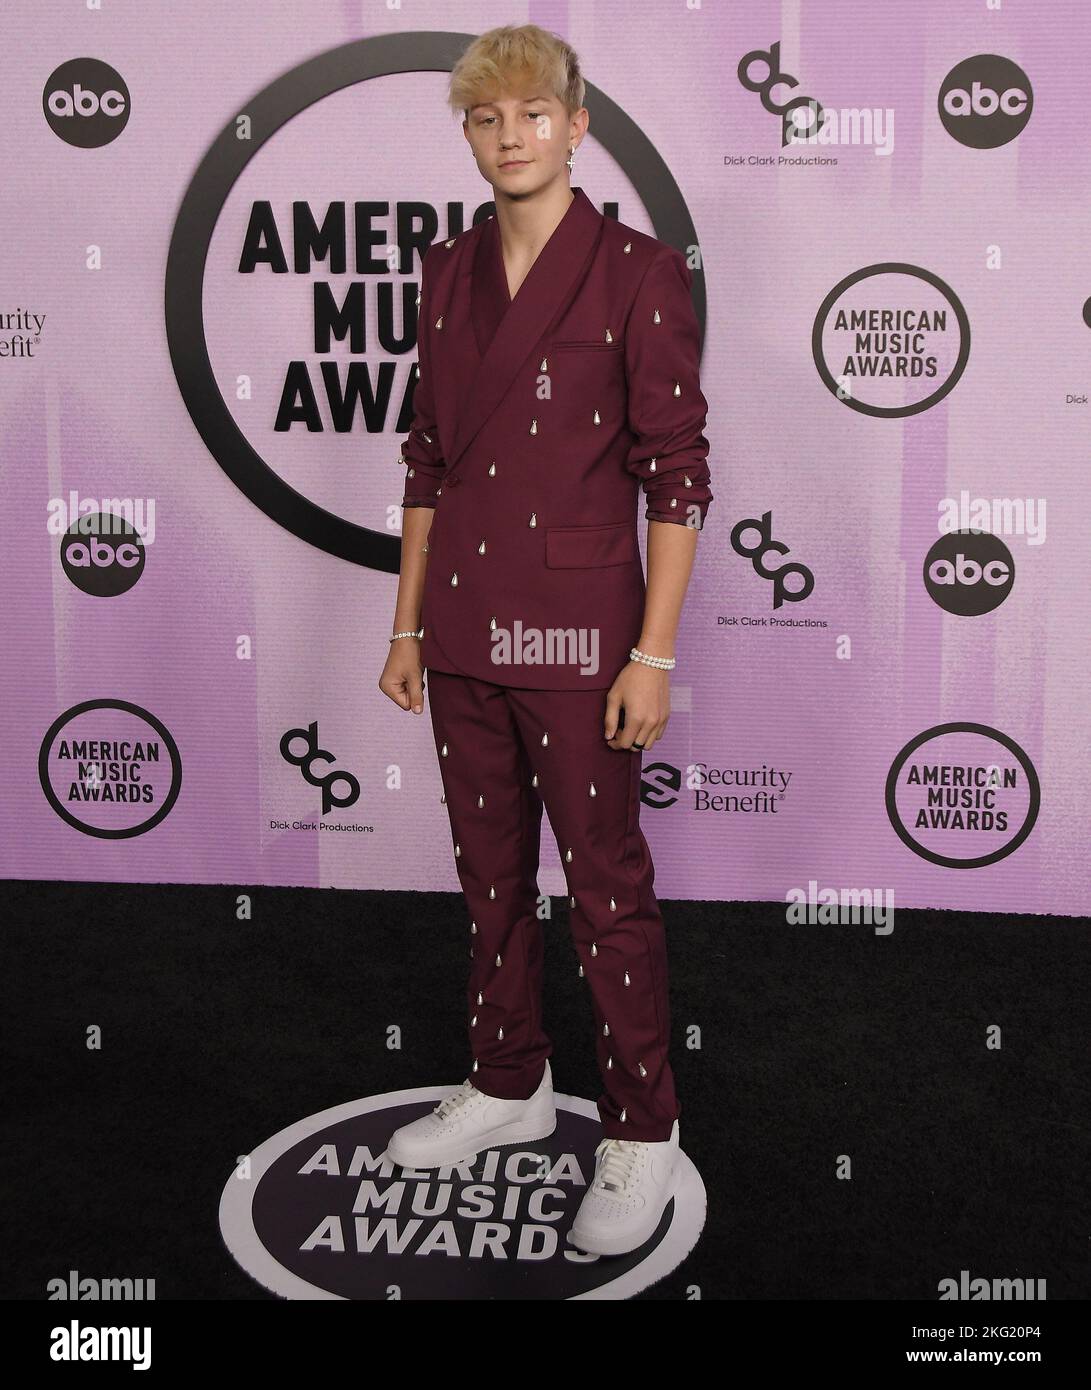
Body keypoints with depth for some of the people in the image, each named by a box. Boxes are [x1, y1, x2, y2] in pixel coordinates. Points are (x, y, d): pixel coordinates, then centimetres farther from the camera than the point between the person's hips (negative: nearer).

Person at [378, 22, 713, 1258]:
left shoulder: (636, 272, -8)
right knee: (490, 869, 16)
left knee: (604, 885, 3)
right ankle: (509, 1085, 35)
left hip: (576, 627, -6)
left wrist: (653, 655, -14)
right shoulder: (448, 273, 9)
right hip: (463, 625, 6)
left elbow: (677, 473, -10)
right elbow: (428, 459, 13)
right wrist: (409, 626, 11)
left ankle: (641, 1132, 20)